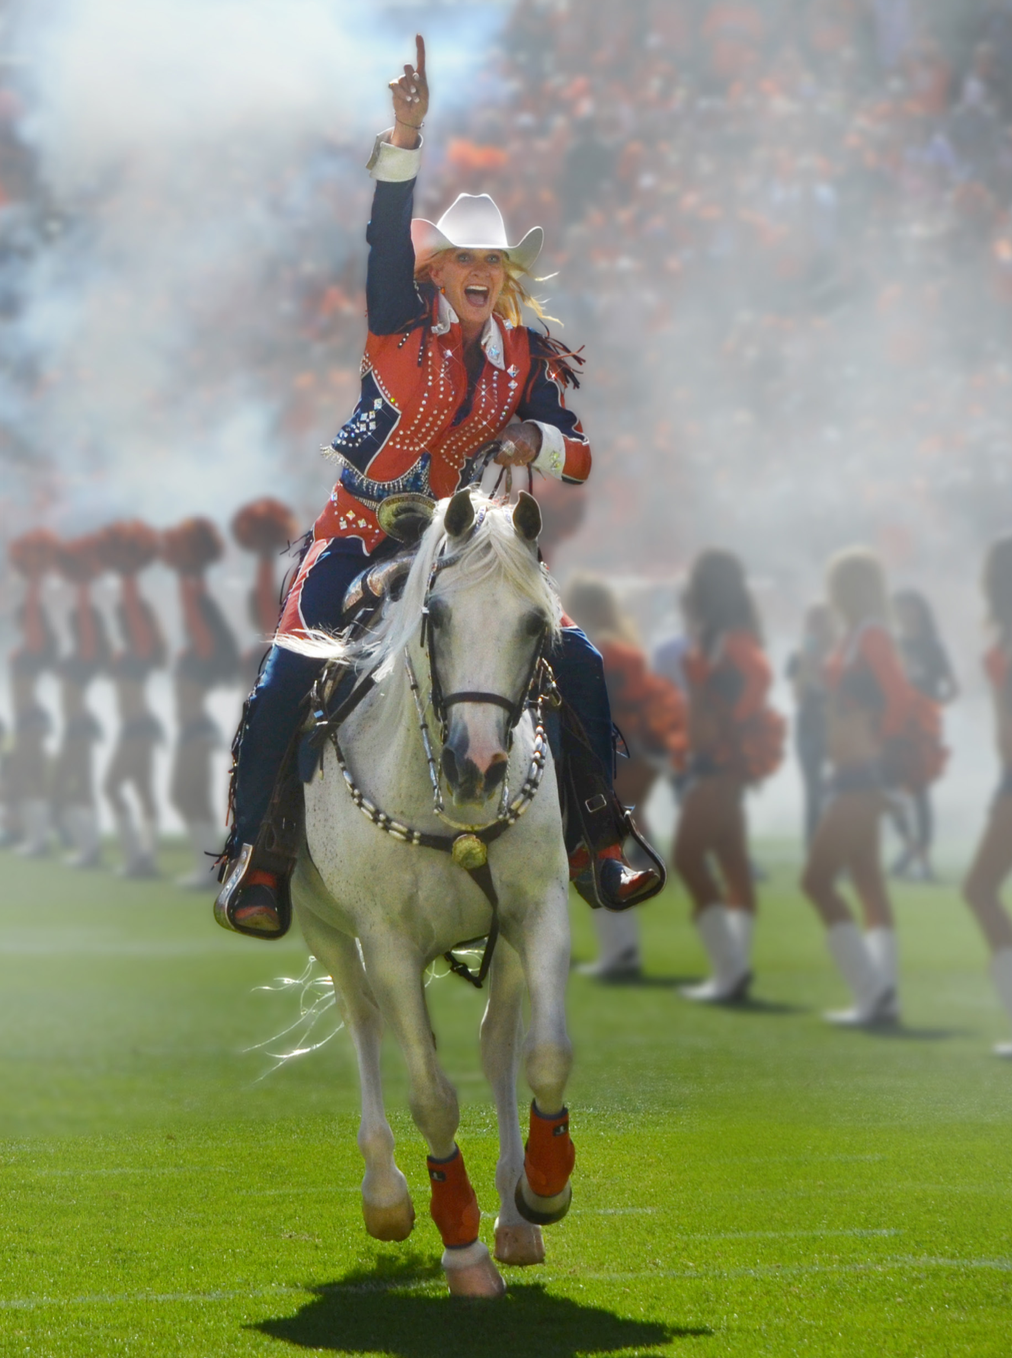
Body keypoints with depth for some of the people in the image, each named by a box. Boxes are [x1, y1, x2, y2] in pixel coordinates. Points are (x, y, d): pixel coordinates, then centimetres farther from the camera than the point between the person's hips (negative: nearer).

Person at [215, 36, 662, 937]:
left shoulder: (530, 354, 4)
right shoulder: (402, 321, -5)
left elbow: (577, 456, 3)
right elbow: (388, 236, -22)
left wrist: (536, 441, -20)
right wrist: (407, 137, -35)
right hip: (366, 531, -3)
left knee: (578, 664, -10)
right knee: (289, 673, -22)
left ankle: (598, 848, 1)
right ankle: (252, 856, -13)